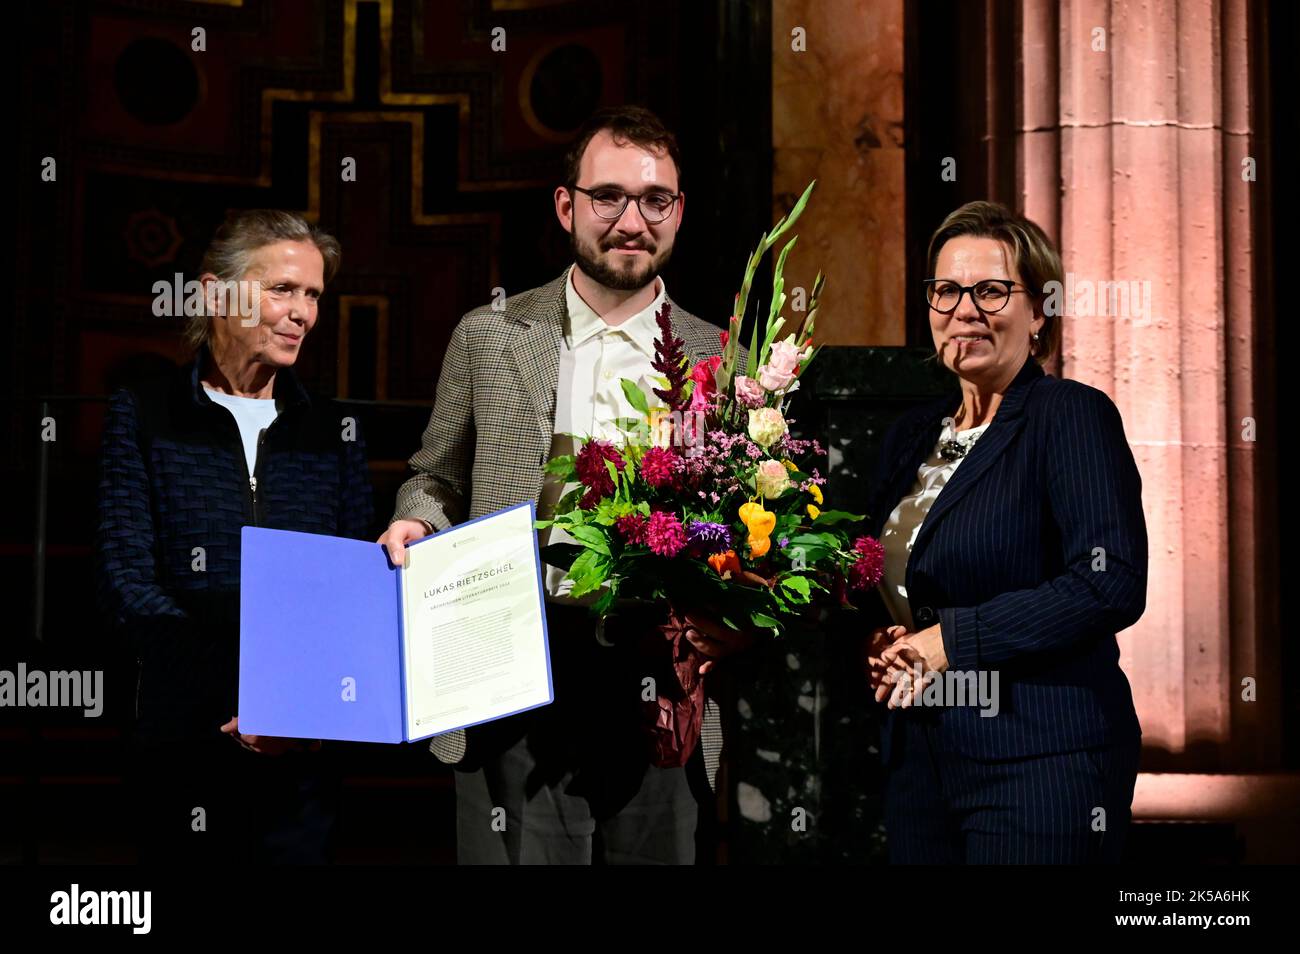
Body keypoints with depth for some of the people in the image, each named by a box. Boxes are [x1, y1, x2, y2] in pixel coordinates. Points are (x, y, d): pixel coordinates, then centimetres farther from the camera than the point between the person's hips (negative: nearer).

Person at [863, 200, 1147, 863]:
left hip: (1039, 763, -7)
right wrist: (882, 645, -1)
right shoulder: (913, 435, 14)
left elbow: (1110, 584, -20)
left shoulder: (1073, 416, -8)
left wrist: (953, 639, -17)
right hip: (917, 756, 7)